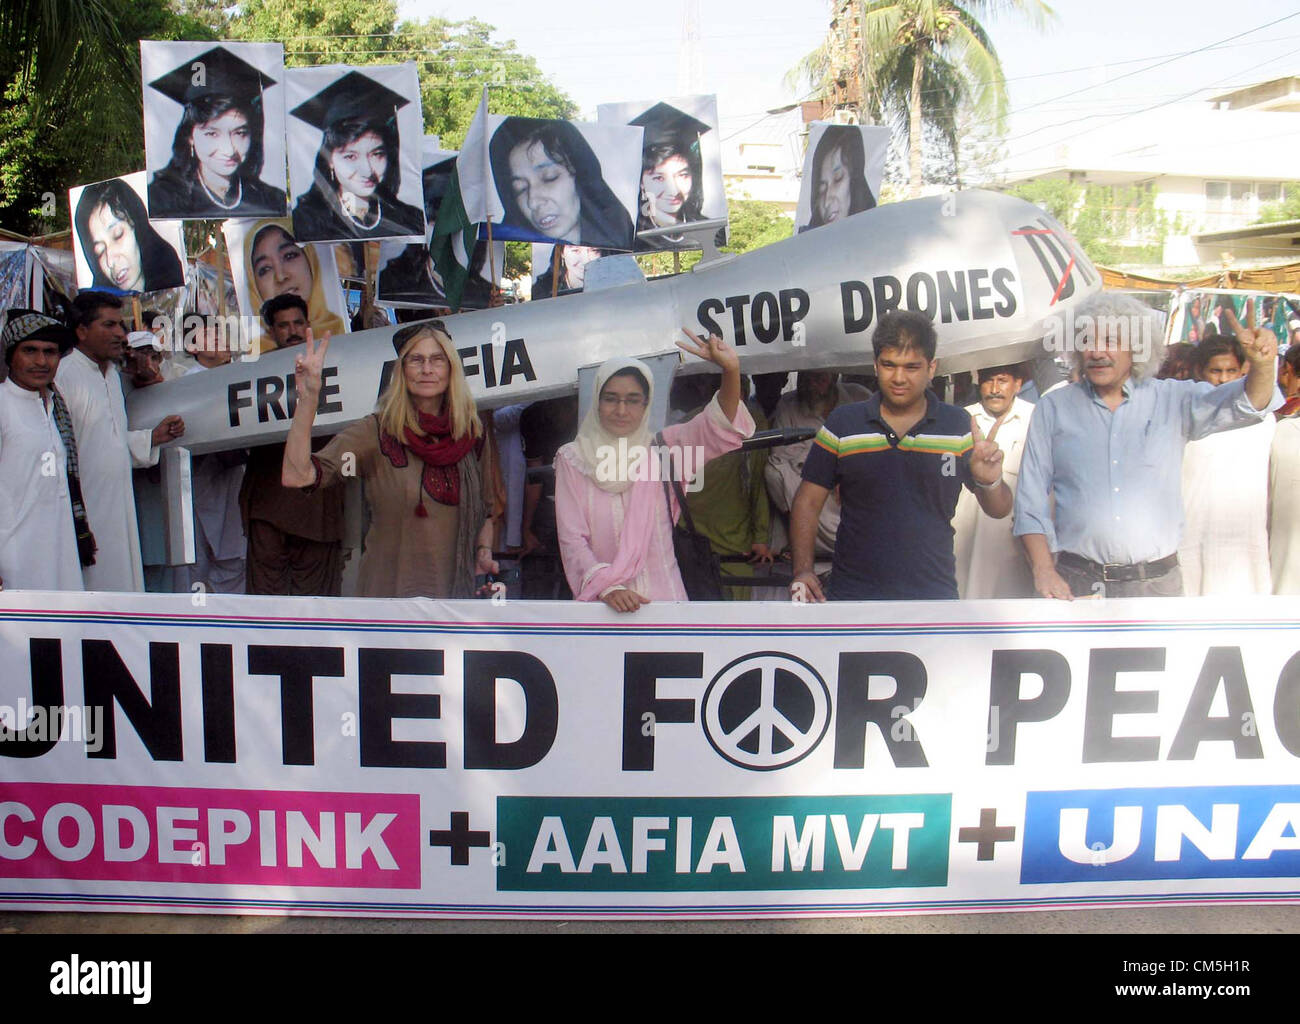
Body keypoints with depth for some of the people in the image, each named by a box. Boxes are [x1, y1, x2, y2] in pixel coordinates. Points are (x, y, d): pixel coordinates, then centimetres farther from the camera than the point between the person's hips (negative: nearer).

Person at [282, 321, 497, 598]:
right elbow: (296, 476, -23)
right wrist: (308, 398, -30)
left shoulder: (471, 434, 3)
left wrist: (484, 551, 0)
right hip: (389, 589, -4)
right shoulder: (375, 432, -10)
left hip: (458, 590, 4)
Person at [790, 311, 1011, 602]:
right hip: (851, 594, 0)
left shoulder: (959, 426, 3)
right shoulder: (842, 423, 3)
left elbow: (999, 510, 5)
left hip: (934, 596, 0)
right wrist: (803, 570, -8)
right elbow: (808, 501, 5)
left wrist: (990, 482, -18)